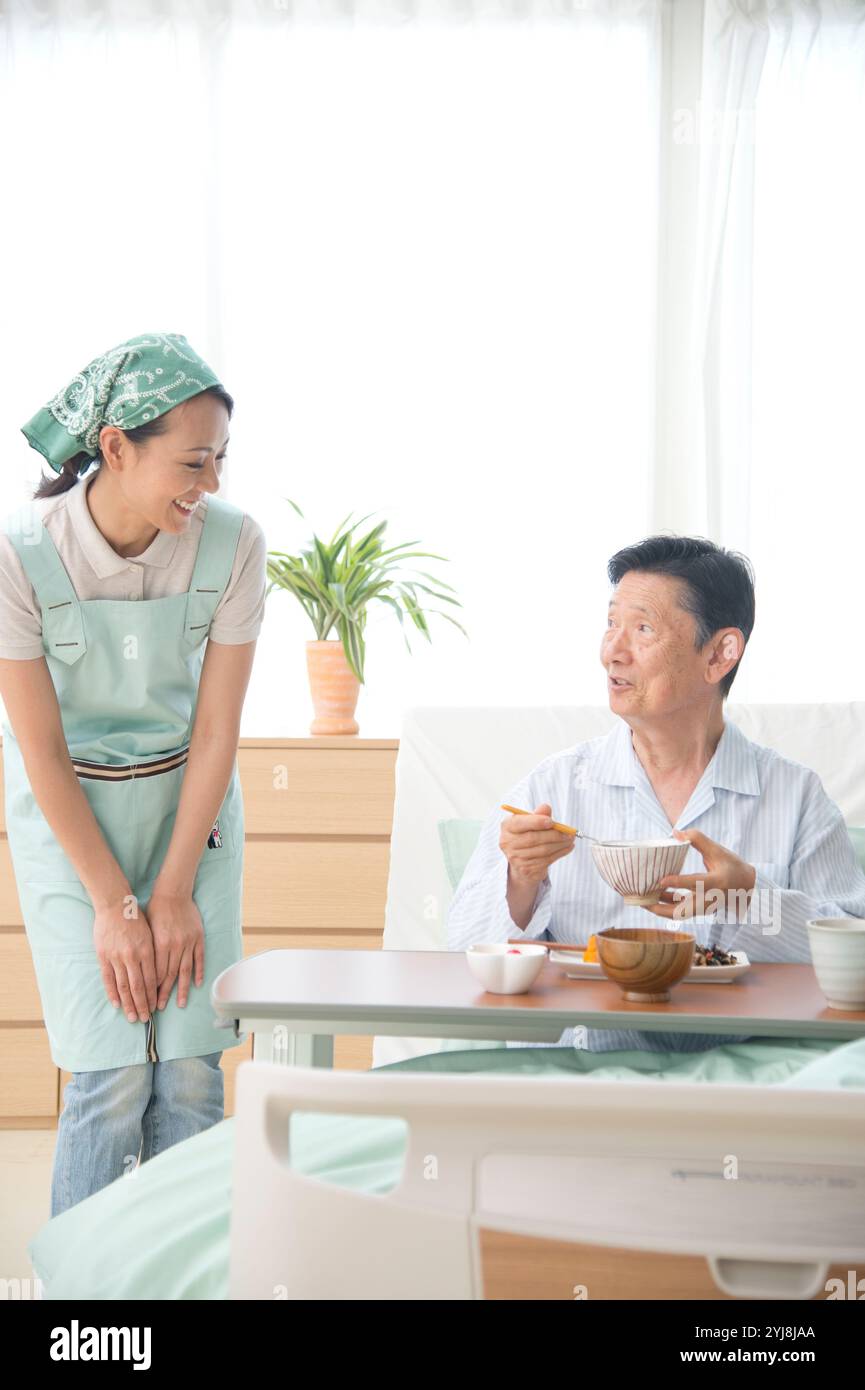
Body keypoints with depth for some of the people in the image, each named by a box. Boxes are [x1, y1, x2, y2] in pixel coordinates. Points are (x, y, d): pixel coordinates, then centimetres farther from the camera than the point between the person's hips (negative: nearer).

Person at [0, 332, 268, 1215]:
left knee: (191, 1070, -3)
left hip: (188, 802, 2)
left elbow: (214, 733, -9)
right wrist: (114, 905, -13)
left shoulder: (233, 542, -15)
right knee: (114, 1076, -8)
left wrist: (175, 895, -9)